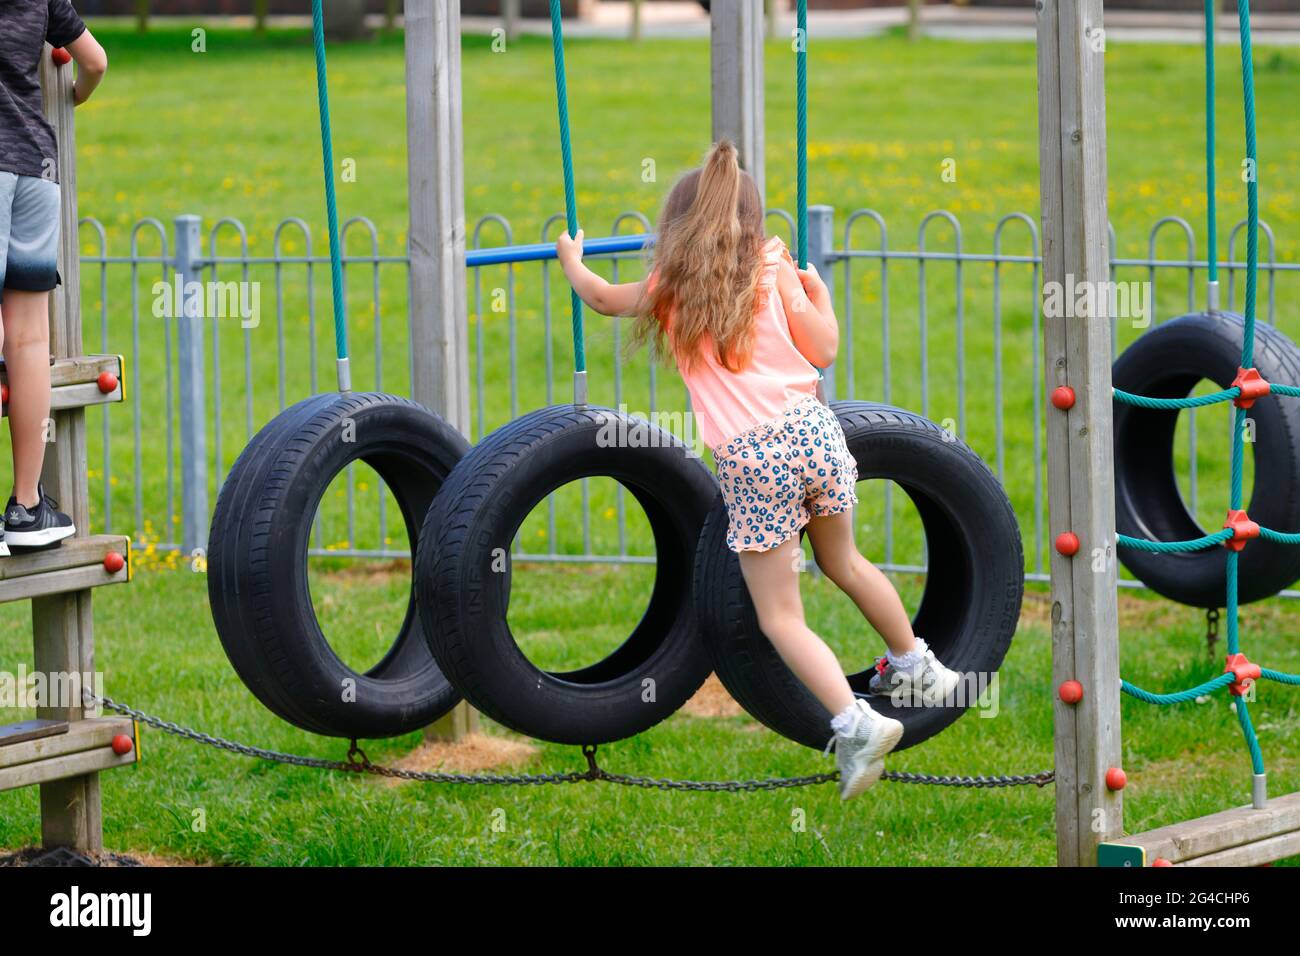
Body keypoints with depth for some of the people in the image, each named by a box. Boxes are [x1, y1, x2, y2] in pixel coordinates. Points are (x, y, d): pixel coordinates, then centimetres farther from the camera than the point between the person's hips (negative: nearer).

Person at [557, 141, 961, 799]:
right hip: (810, 427, 3)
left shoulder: (669, 290, 8)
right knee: (843, 562, 30)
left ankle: (855, 720, -17)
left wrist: (572, 261, 47)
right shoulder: (772, 274, 6)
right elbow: (823, 352, 7)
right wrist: (816, 292, 24)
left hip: (749, 460, -3)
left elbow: (600, 299, 26)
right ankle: (917, 669, 45)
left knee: (779, 617, 2)